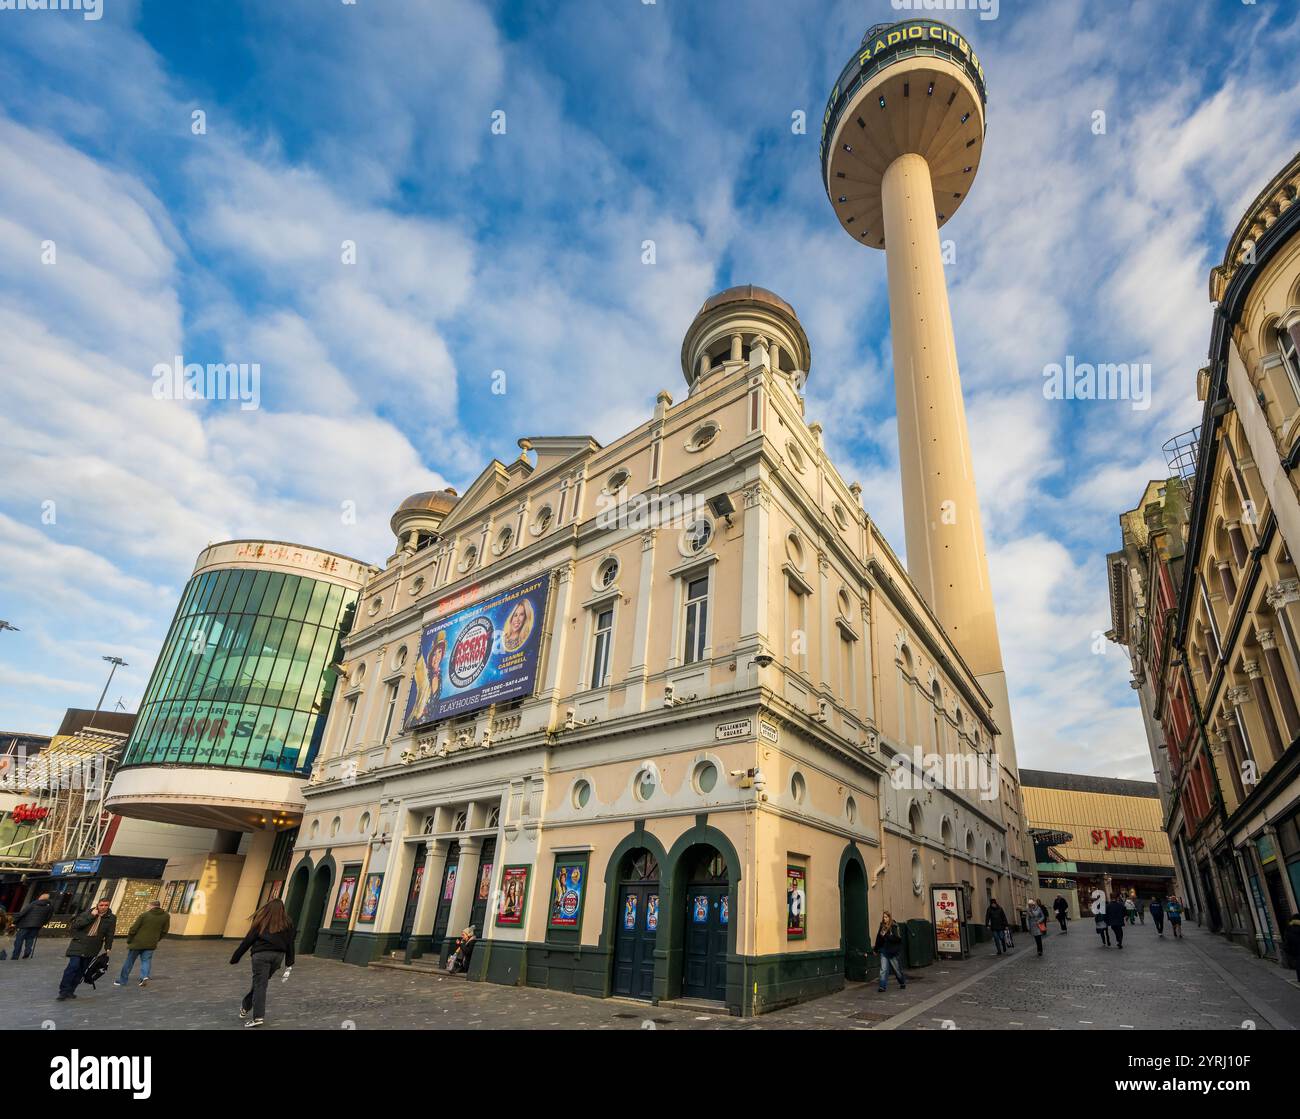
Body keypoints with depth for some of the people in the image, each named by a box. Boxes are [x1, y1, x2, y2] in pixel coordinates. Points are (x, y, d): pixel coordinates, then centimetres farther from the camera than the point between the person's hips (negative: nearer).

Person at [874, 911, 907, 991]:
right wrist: (876, 949, 17)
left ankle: (903, 983, 35)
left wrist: (886, 935, -24)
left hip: (893, 952, -4)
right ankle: (882, 986, -2)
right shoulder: (882, 926, 5)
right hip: (884, 951, 4)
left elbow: (897, 938, -22)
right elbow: (878, 938, 12)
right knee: (883, 969, -4)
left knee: (897, 969, 13)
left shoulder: (894, 927, -11)